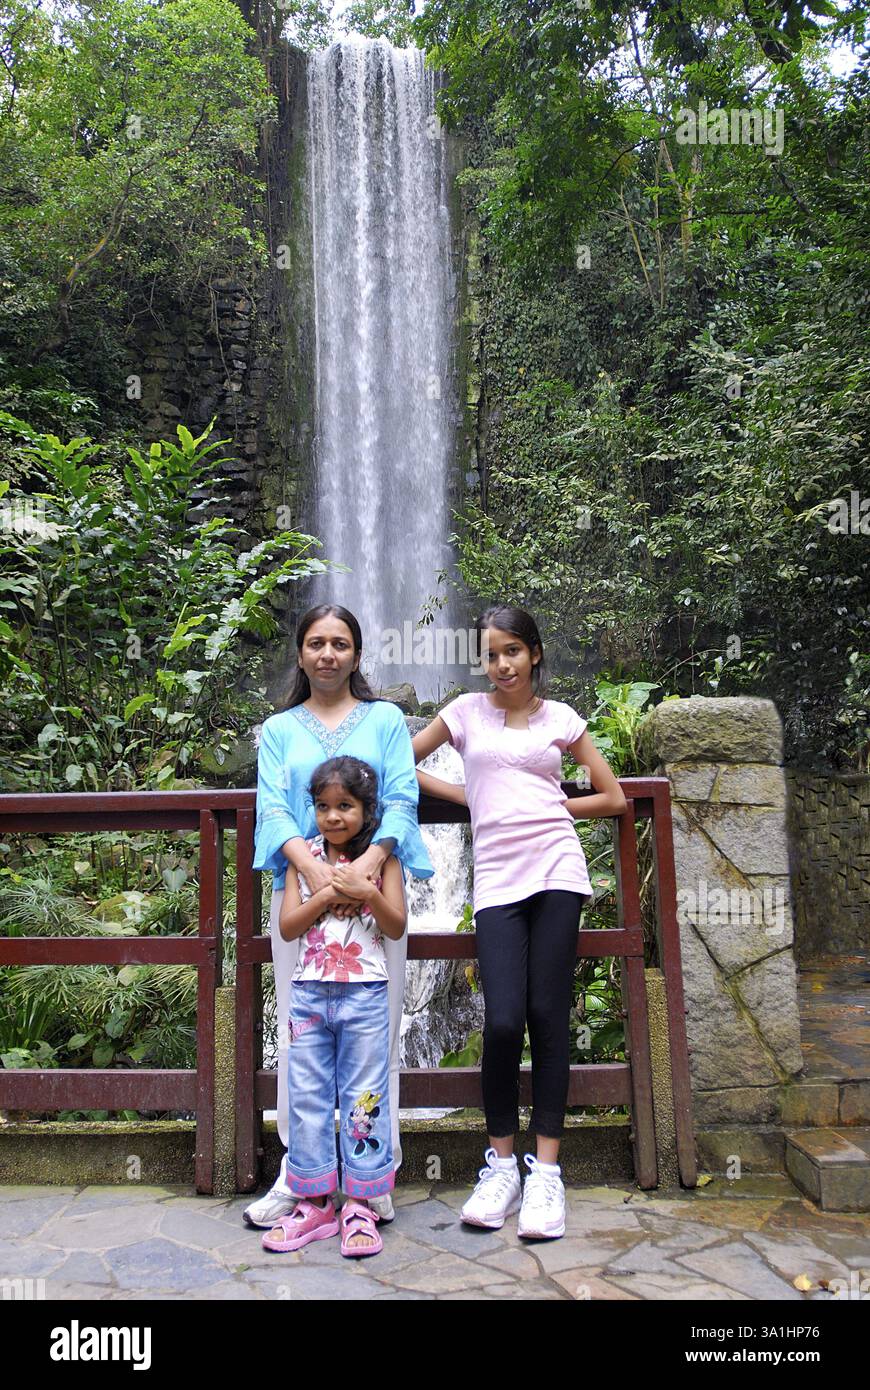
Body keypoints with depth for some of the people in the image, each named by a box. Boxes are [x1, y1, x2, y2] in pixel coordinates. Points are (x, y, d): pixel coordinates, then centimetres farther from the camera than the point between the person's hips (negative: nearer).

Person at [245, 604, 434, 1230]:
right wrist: (311, 865, -19)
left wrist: (369, 861, -19)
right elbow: (272, 807, 0)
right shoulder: (279, 730, 13)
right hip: (299, 885, 1)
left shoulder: (386, 719, 11)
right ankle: (297, 1172, 15)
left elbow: (402, 799, -1)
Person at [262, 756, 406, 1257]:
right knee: (307, 1097, 8)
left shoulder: (382, 858, 0)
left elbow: (397, 928, -3)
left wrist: (367, 892, -19)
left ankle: (359, 1205, 14)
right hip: (310, 992, 3)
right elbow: (287, 927, 0)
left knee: (364, 1097, 3)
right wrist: (328, 894, -12)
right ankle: (314, 1202, 20)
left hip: (365, 993, -2)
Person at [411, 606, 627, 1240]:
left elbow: (614, 798, 14)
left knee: (548, 1018, -2)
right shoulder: (467, 711, 12)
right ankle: (502, 1164, 10)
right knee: (503, 1021, -10)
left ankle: (546, 1170, 9)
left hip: (555, 870, 0)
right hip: (497, 877, 0)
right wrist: (474, 798, 9)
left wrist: (546, 807, 6)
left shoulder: (559, 717, 12)